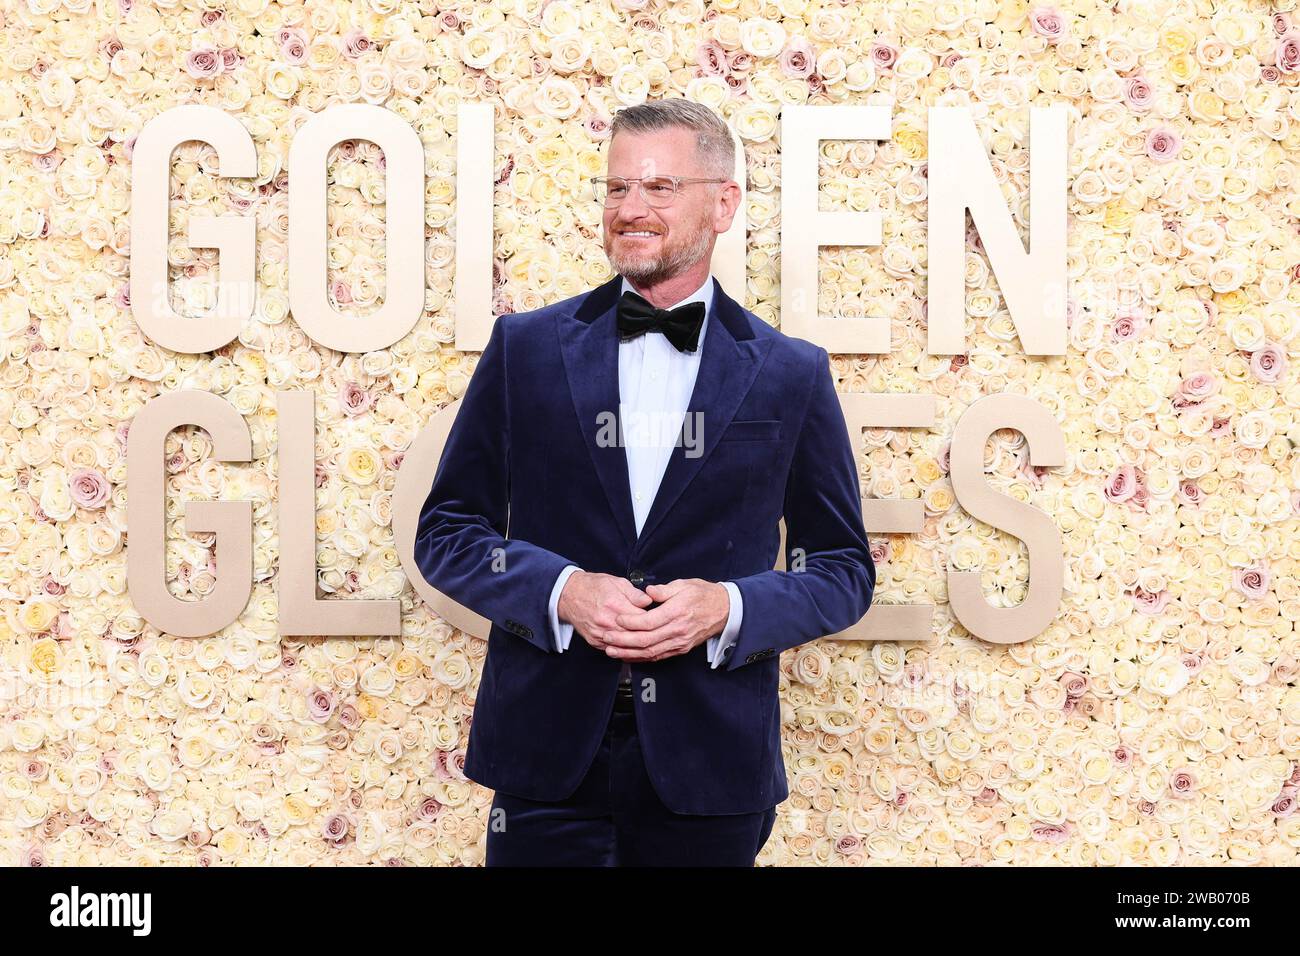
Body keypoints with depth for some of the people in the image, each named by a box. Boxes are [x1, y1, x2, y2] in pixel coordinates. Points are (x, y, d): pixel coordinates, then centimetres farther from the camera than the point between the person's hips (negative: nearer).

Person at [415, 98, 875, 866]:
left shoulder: (792, 374, 2)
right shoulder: (526, 347, 3)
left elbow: (844, 569, 5)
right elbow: (446, 530, 5)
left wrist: (728, 607, -13)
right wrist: (561, 591, -13)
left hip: (710, 766, 0)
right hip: (546, 757, 0)